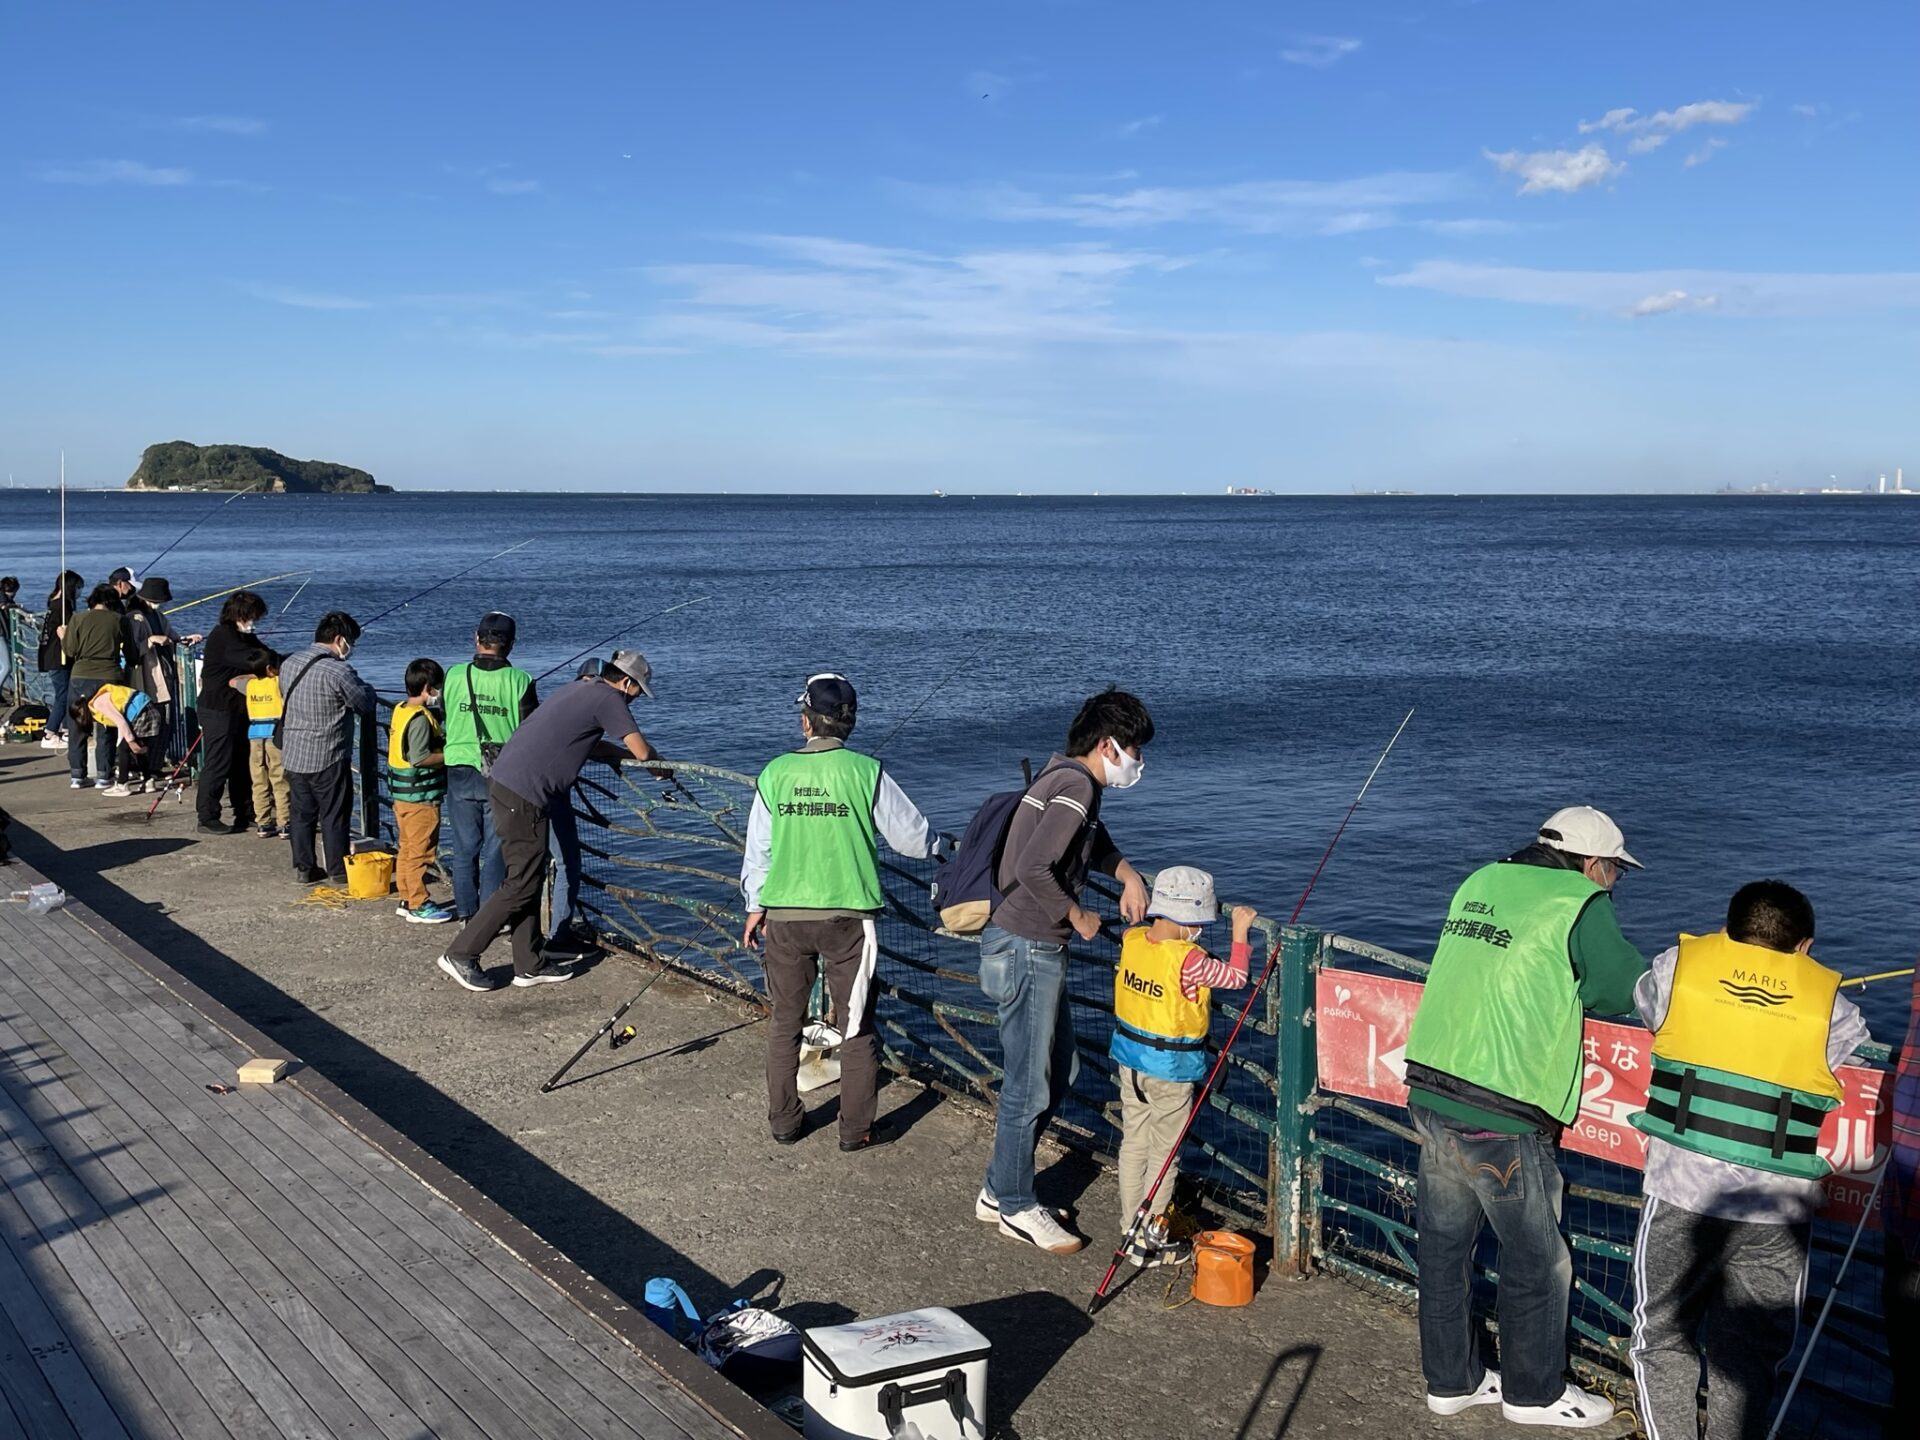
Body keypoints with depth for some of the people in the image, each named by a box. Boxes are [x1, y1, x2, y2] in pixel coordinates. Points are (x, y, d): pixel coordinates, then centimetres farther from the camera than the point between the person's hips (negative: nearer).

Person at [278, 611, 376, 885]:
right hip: (328, 759, -6)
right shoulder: (338, 672, -20)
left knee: (302, 814, 16)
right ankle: (338, 872, 15)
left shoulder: (289, 663, 3)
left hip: (293, 755, 7)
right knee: (334, 817, 6)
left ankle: (304, 868, 23)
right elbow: (366, 703, -10)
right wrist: (362, 685, 12)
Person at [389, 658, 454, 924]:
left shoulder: (401, 710, 10)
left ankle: (407, 900, 25)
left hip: (402, 793, 10)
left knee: (407, 849, 16)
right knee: (421, 851, -2)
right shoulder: (421, 719, -20)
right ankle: (419, 906, 4)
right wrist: (450, 755, -15)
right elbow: (420, 758, -25)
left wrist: (442, 748, 12)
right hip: (420, 796, -10)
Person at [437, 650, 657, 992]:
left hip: (504, 782, 10)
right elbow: (642, 751, -4)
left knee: (530, 878, 14)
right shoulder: (609, 699, -6)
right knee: (521, 884, -2)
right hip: (524, 796, -10)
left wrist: (627, 756, 28)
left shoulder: (581, 692, 21)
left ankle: (530, 965, 20)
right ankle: (461, 956, 2)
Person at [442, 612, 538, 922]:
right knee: (495, 849, 6)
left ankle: (465, 913, 20)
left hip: (460, 772, 2)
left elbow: (445, 721, 10)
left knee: (464, 847, 13)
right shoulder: (520, 681, -11)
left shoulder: (454, 676, -3)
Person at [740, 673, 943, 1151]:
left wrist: (755, 906, 18)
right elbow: (912, 837, -2)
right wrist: (940, 844, 21)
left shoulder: (775, 774, -3)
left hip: (785, 917, 2)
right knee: (857, 1027, 9)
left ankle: (784, 1121, 25)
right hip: (848, 916, -2)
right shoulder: (866, 772, -9)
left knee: (785, 1023, 16)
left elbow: (758, 847, 5)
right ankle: (856, 1130, 15)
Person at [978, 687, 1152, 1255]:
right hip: (1028, 951, -11)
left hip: (1036, 951, 11)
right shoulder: (1077, 785, -19)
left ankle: (999, 1189, 29)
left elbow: (1095, 843, 31)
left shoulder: (1065, 778, 12)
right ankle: (1017, 1208, 16)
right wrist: (1078, 917, -15)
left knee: (1059, 1074, 19)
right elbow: (1034, 868, -30)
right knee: (1028, 1087, 2)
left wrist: (1128, 875, 12)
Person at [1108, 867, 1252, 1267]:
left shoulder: (1132, 939, -6)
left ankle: (1131, 1229, 27)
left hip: (1130, 1057, 7)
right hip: (1171, 1067, -6)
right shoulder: (1187, 960, -24)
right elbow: (1236, 977, -13)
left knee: (1133, 1143, 16)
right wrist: (1240, 933, -5)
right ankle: (1150, 1239, 16)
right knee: (1163, 1153, 7)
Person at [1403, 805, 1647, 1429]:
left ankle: (1450, 1380, 33)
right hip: (1500, 1120, -7)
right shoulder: (1581, 906, -9)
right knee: (1538, 1262, 12)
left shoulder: (1480, 883, 10)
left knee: (1443, 1246, 18)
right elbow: (1632, 991, 0)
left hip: (1430, 1094, 7)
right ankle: (1534, 1393, 28)